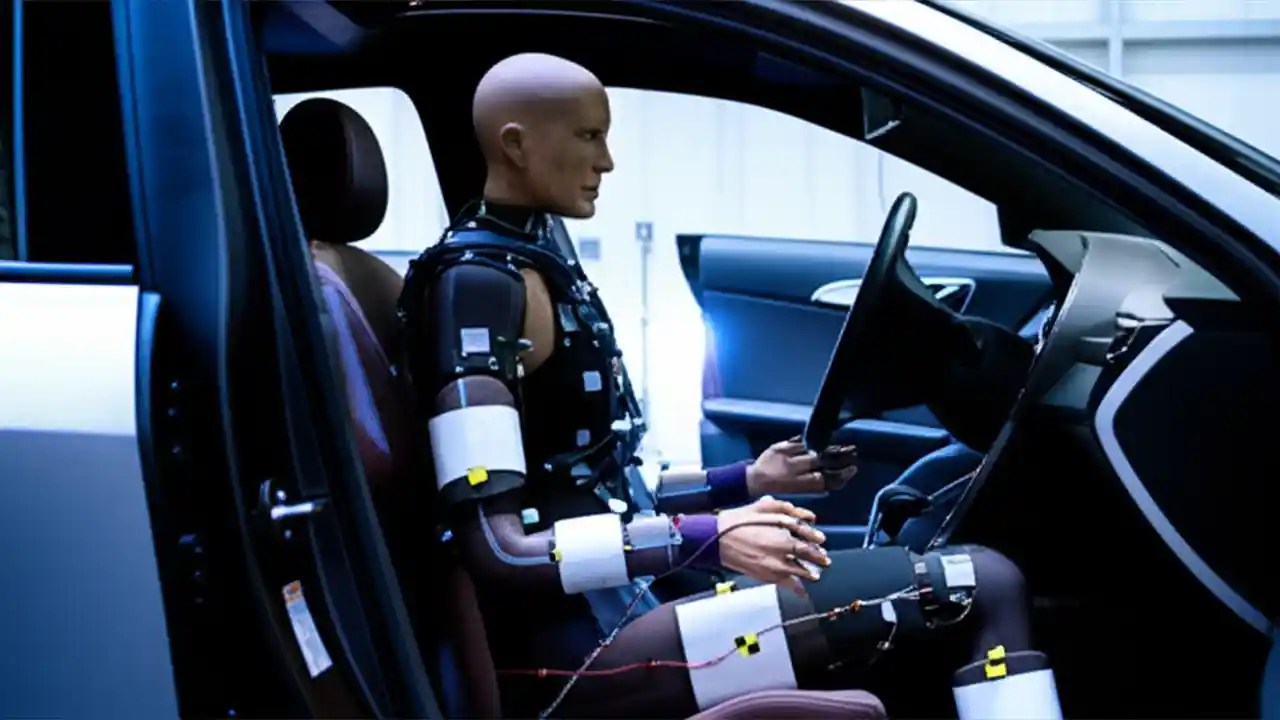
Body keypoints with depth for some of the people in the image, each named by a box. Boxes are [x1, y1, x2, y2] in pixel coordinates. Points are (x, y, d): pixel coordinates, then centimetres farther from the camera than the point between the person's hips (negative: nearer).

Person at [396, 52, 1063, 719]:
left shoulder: (533, 262, 16)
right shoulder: (482, 282, -14)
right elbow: (496, 545, -22)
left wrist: (742, 483, 19)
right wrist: (705, 539, -25)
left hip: (613, 606, 10)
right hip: (572, 655, -10)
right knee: (985, 586, -13)